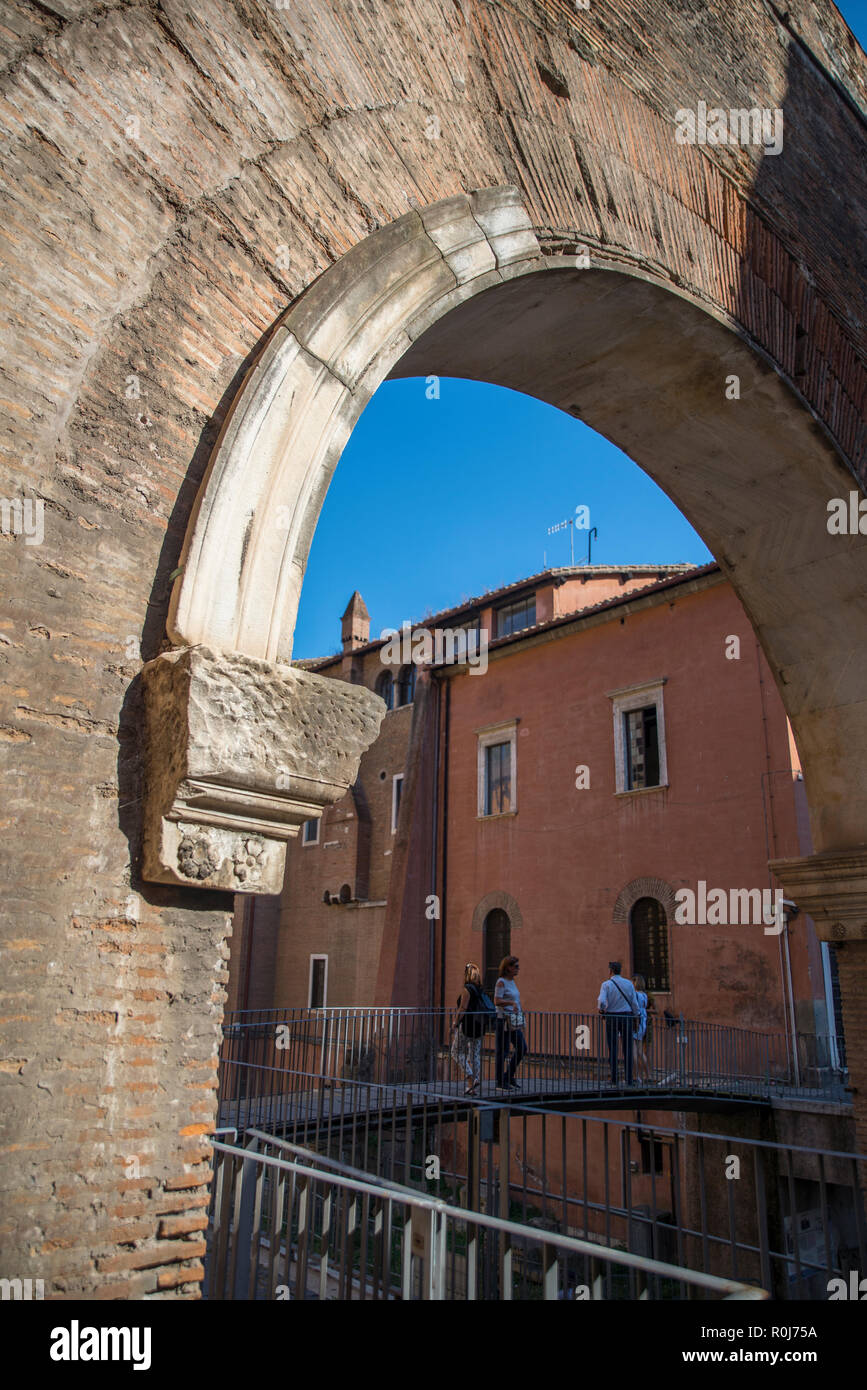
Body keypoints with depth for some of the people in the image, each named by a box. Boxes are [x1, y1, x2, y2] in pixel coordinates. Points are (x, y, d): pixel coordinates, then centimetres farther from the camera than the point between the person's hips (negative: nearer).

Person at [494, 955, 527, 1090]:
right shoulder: (501, 982, -11)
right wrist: (512, 1002, -28)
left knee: (522, 1048, 7)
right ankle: (501, 1082, 7)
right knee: (503, 1051, -2)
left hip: (513, 1021, 9)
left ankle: (509, 1076, 19)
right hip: (503, 1020, -9)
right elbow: (497, 1001, -21)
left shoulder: (512, 982, 15)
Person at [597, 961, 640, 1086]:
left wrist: (601, 1009, 4)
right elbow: (634, 1003, 1)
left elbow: (601, 1001, -17)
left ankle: (614, 1080, 0)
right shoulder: (629, 984, 2)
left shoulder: (606, 984, -6)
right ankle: (629, 1080, 2)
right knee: (627, 1049, 5)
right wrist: (636, 1018, 12)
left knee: (613, 1049, 3)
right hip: (627, 1018, 2)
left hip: (612, 1018, -2)